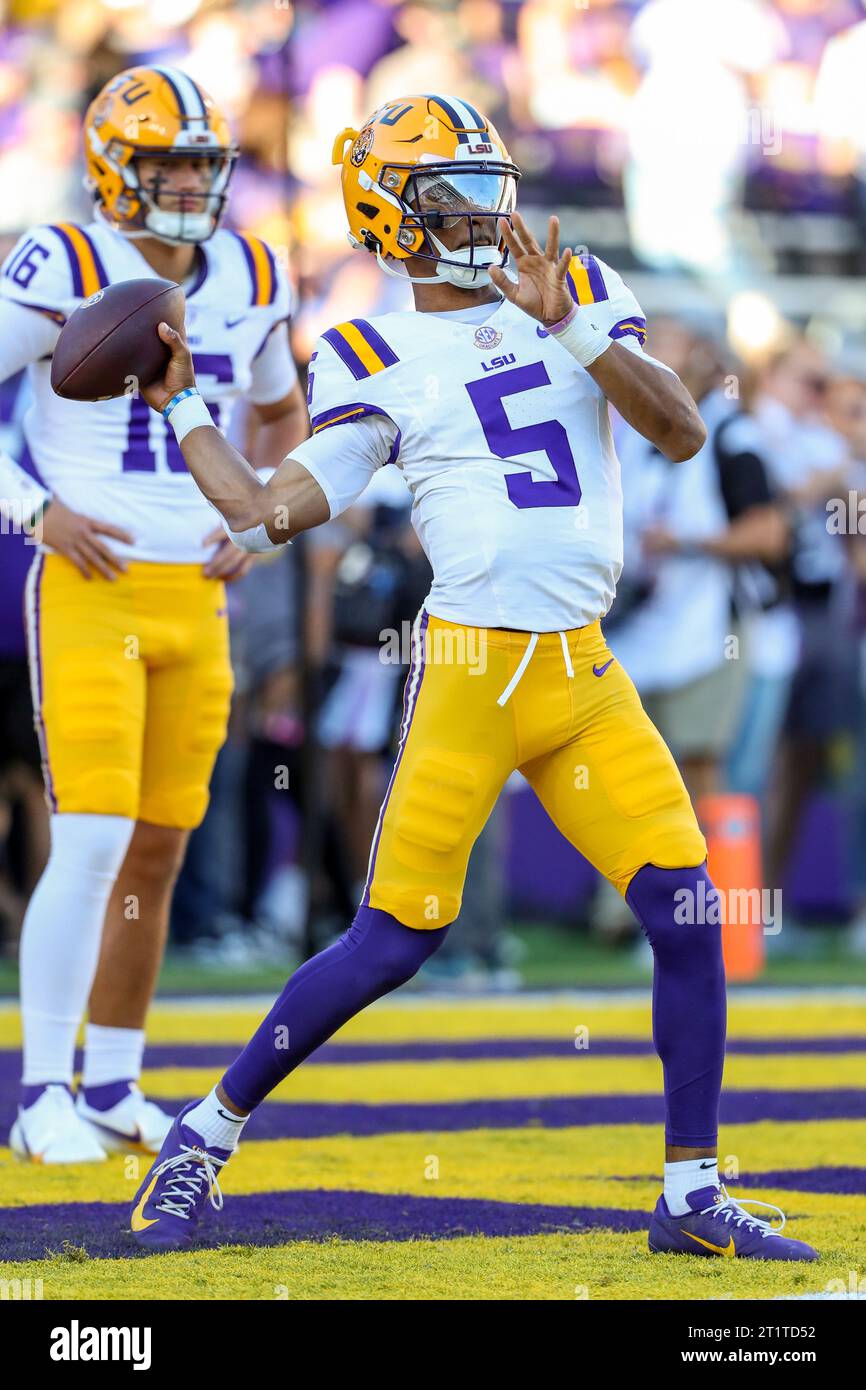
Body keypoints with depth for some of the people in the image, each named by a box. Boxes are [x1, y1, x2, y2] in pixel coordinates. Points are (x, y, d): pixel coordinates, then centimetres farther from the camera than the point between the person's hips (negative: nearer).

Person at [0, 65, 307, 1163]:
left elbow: (283, 416, 26)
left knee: (156, 853, 9)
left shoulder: (247, 282, 9)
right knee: (91, 843, -14)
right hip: (90, 590, -6)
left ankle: (113, 1089, 19)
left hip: (195, 599, 6)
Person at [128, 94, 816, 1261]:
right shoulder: (377, 363, 2)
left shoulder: (583, 295, 11)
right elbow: (272, 509, -3)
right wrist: (180, 407, -2)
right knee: (394, 939, -5)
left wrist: (568, 327, -12)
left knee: (686, 917, -4)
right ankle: (208, 1134, 11)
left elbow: (682, 431, -2)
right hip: (470, 672, -4)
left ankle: (692, 1195, 7)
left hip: (588, 679, 4)